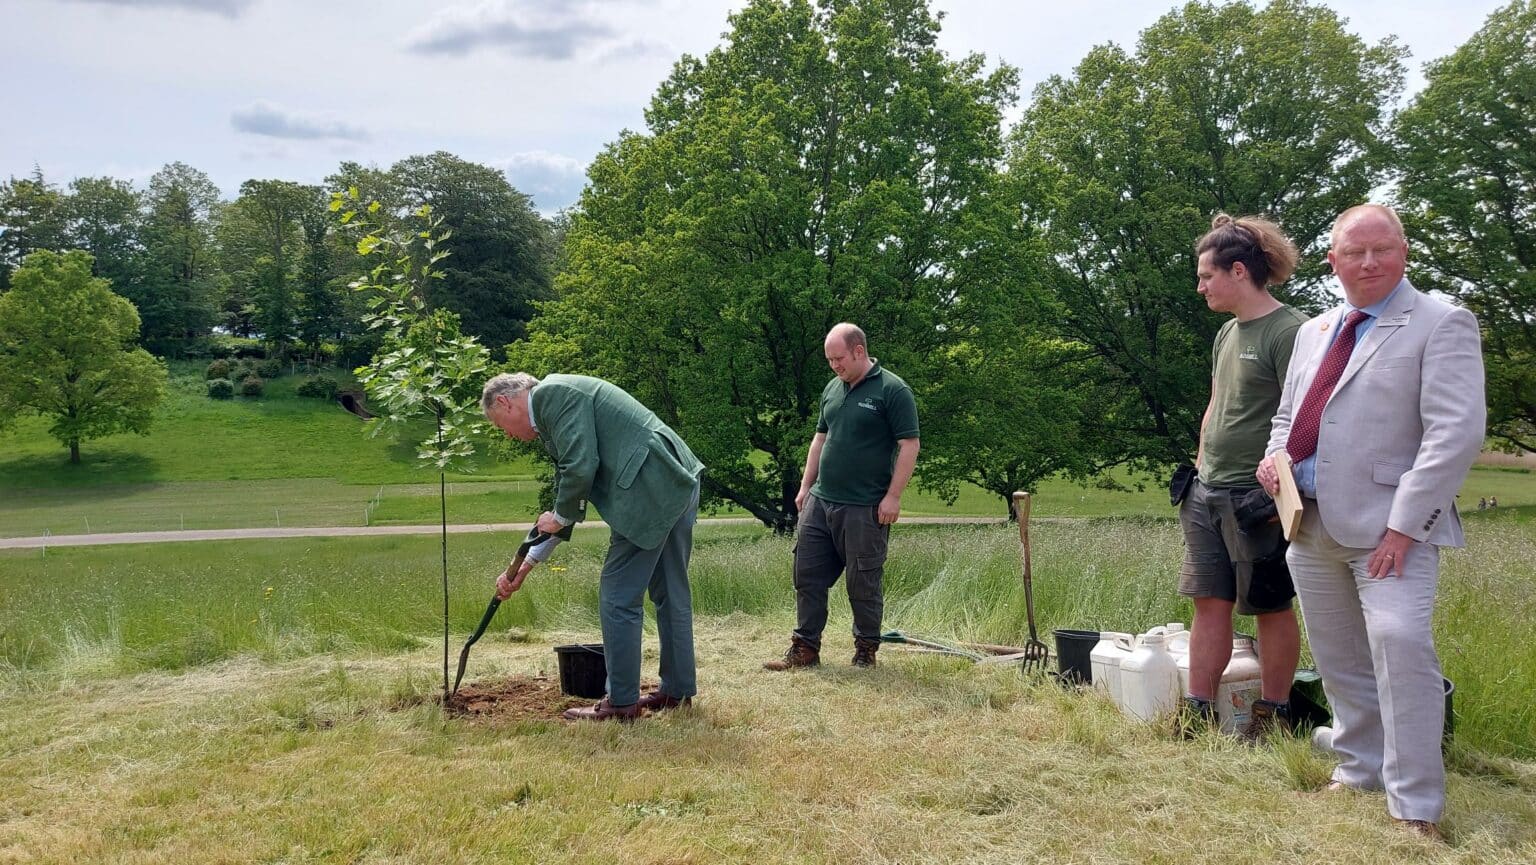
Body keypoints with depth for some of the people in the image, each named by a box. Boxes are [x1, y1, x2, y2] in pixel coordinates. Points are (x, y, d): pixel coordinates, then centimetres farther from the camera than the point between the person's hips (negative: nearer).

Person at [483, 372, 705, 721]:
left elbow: (581, 468, -18)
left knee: (618, 599, -1)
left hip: (650, 491, -11)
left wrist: (560, 517, 3)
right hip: (678, 484, 11)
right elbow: (567, 496, 27)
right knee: (670, 594, 18)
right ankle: (678, 689, 28)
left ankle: (621, 702, 7)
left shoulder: (553, 393, -6)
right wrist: (524, 567, 28)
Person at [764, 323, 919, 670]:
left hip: (864, 508, -7)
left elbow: (909, 445, -12)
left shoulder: (892, 390, -9)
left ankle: (866, 650, 19)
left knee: (863, 583, 4)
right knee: (807, 575, 6)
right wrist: (805, 486, 15)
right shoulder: (832, 389, 13)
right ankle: (805, 648, 14)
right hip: (820, 500, 7)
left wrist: (893, 496, -16)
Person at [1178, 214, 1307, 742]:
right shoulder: (1226, 334, 13)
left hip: (1257, 499, -8)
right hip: (1208, 493, 8)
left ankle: (1272, 714, 18)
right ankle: (1198, 713, 13)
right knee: (1209, 601, 8)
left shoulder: (1289, 331, -14)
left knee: (1271, 608, 6)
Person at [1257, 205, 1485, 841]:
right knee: (1337, 659, 14)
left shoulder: (1440, 325, -6)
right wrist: (1275, 455, 2)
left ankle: (1415, 808, -6)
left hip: (1387, 526, -7)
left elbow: (1457, 432, -15)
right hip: (1312, 526, 7)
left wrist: (1404, 526, -20)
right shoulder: (1314, 331, 16)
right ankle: (1357, 771, 29)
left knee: (1399, 644, -17)